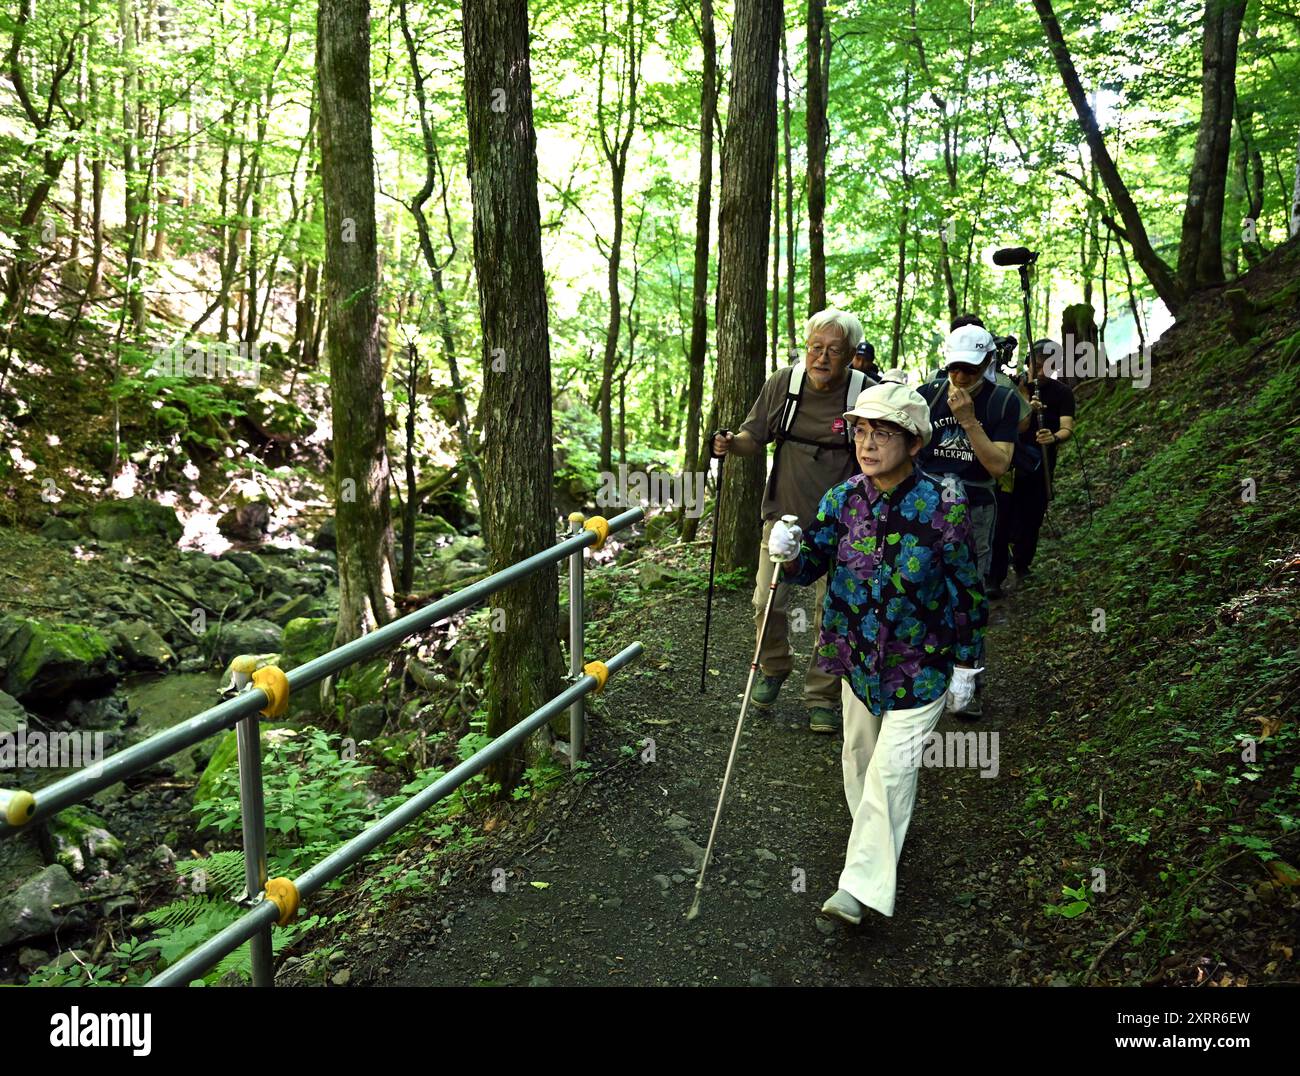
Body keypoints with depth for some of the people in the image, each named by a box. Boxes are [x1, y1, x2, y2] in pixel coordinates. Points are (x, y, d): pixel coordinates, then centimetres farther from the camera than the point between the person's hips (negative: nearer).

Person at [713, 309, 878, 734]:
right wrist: (732, 443, -15)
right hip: (784, 512, 3)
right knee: (767, 602, 7)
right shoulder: (782, 383, -4)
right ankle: (774, 668, 35)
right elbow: (755, 436, 7)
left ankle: (822, 697, 23)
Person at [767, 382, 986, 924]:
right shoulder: (842, 500, -7)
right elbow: (810, 567, -6)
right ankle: (877, 836, 46)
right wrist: (790, 554, -30)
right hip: (858, 654, 5)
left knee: (891, 765, -5)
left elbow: (967, 591, -9)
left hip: (921, 664, -5)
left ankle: (863, 885, 3)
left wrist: (965, 666, -5)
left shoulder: (943, 510, -18)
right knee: (858, 752, 20)